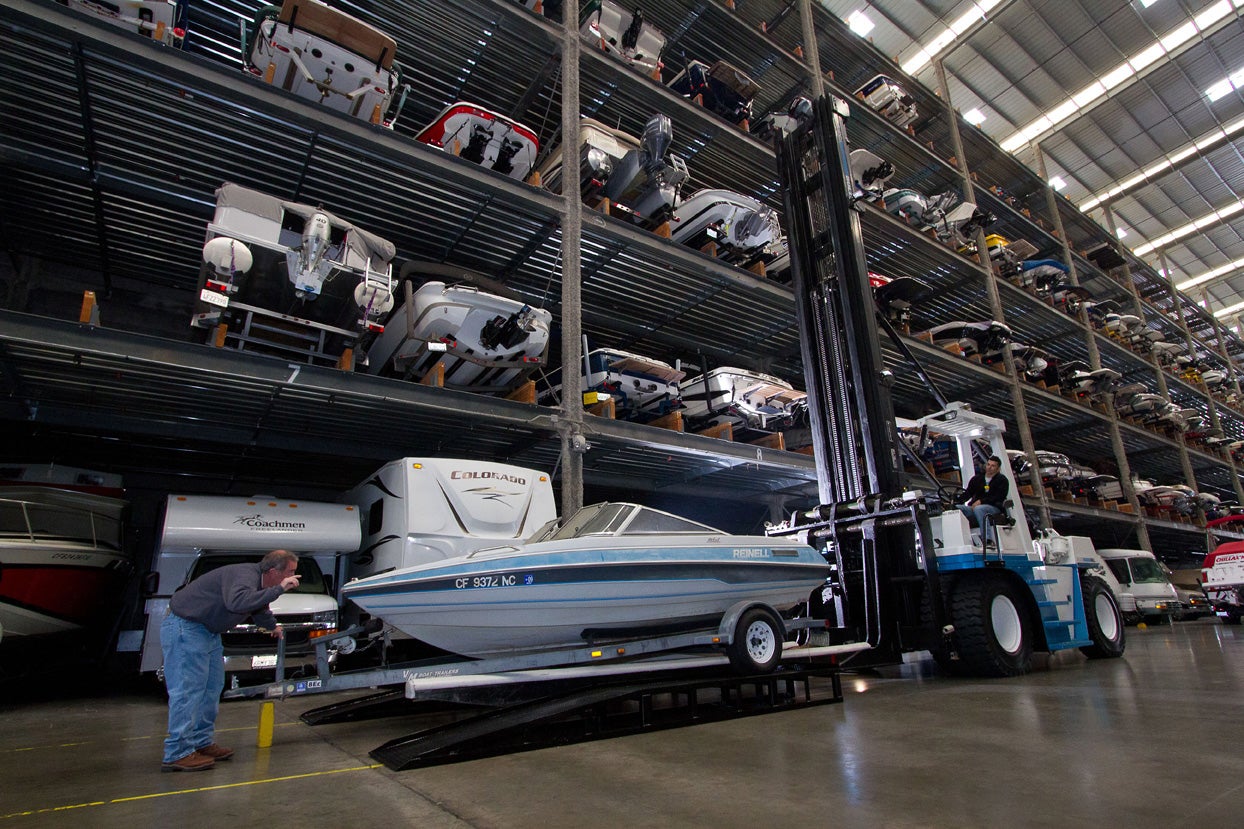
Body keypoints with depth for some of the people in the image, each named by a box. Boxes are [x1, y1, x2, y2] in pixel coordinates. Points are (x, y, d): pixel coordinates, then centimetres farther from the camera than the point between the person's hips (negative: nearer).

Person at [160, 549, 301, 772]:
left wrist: (273, 626, 41)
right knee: (188, 689, -10)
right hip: (185, 627, -11)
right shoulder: (245, 576, -27)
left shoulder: (258, 580, 4)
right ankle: (177, 753, -4)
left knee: (213, 686, 13)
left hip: (208, 631, 11)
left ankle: (202, 743, 21)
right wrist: (278, 589, -42)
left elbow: (259, 608, 26)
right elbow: (238, 602, -49)